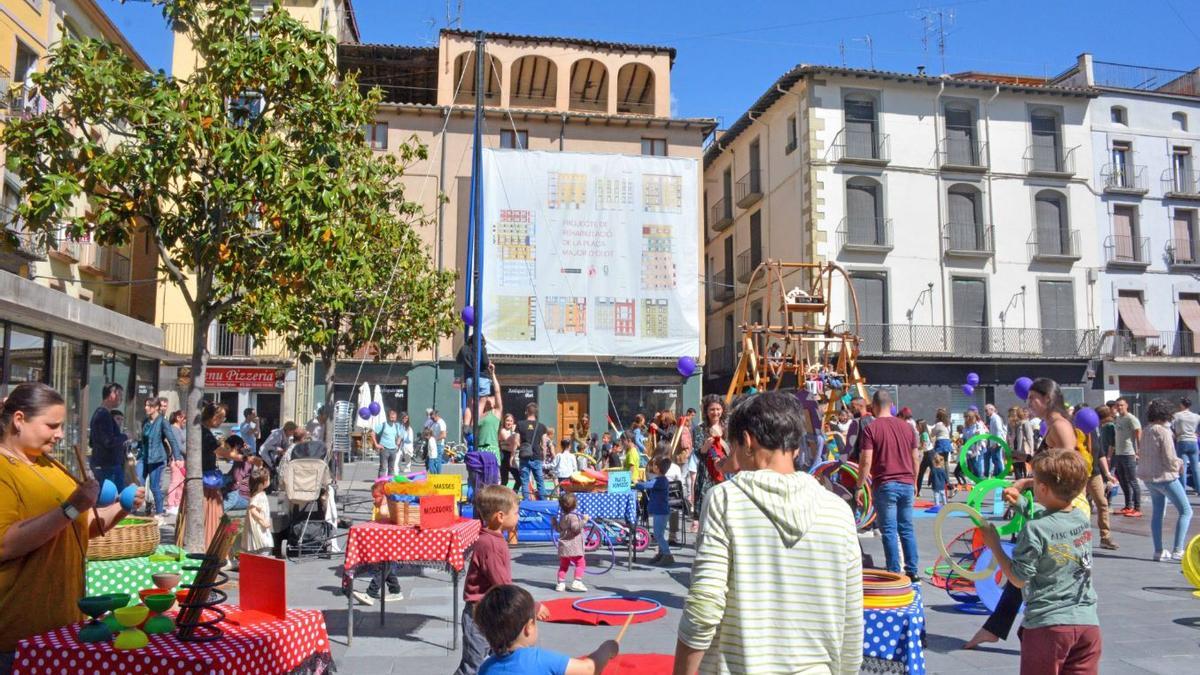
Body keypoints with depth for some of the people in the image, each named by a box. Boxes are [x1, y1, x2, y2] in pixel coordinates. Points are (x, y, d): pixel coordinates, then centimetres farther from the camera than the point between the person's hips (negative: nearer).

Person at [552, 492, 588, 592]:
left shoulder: (562, 517, 12)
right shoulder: (573, 516, -14)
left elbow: (558, 529, 22)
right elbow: (576, 528, -26)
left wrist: (554, 522, 35)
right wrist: (584, 520, -23)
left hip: (563, 546, 8)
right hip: (573, 547, -8)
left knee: (563, 565, 15)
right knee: (580, 563, -3)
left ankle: (561, 583, 13)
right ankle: (577, 582, -11)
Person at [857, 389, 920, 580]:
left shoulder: (871, 428, -8)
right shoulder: (907, 427, 8)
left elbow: (866, 461, -13)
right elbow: (916, 458, 12)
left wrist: (859, 487, -6)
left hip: (885, 485, -5)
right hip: (906, 484, 5)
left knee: (889, 530, 1)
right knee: (907, 528, 13)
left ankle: (894, 572, 3)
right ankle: (912, 570, 16)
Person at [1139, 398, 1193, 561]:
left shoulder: (1146, 432, 6)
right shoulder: (1164, 431, -17)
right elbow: (1170, 459, -18)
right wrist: (1179, 464, 4)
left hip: (1149, 477, 8)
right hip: (1165, 476, -8)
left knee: (1157, 513, 13)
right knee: (1186, 511, 2)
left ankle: (1159, 551, 16)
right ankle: (1178, 550, -5)